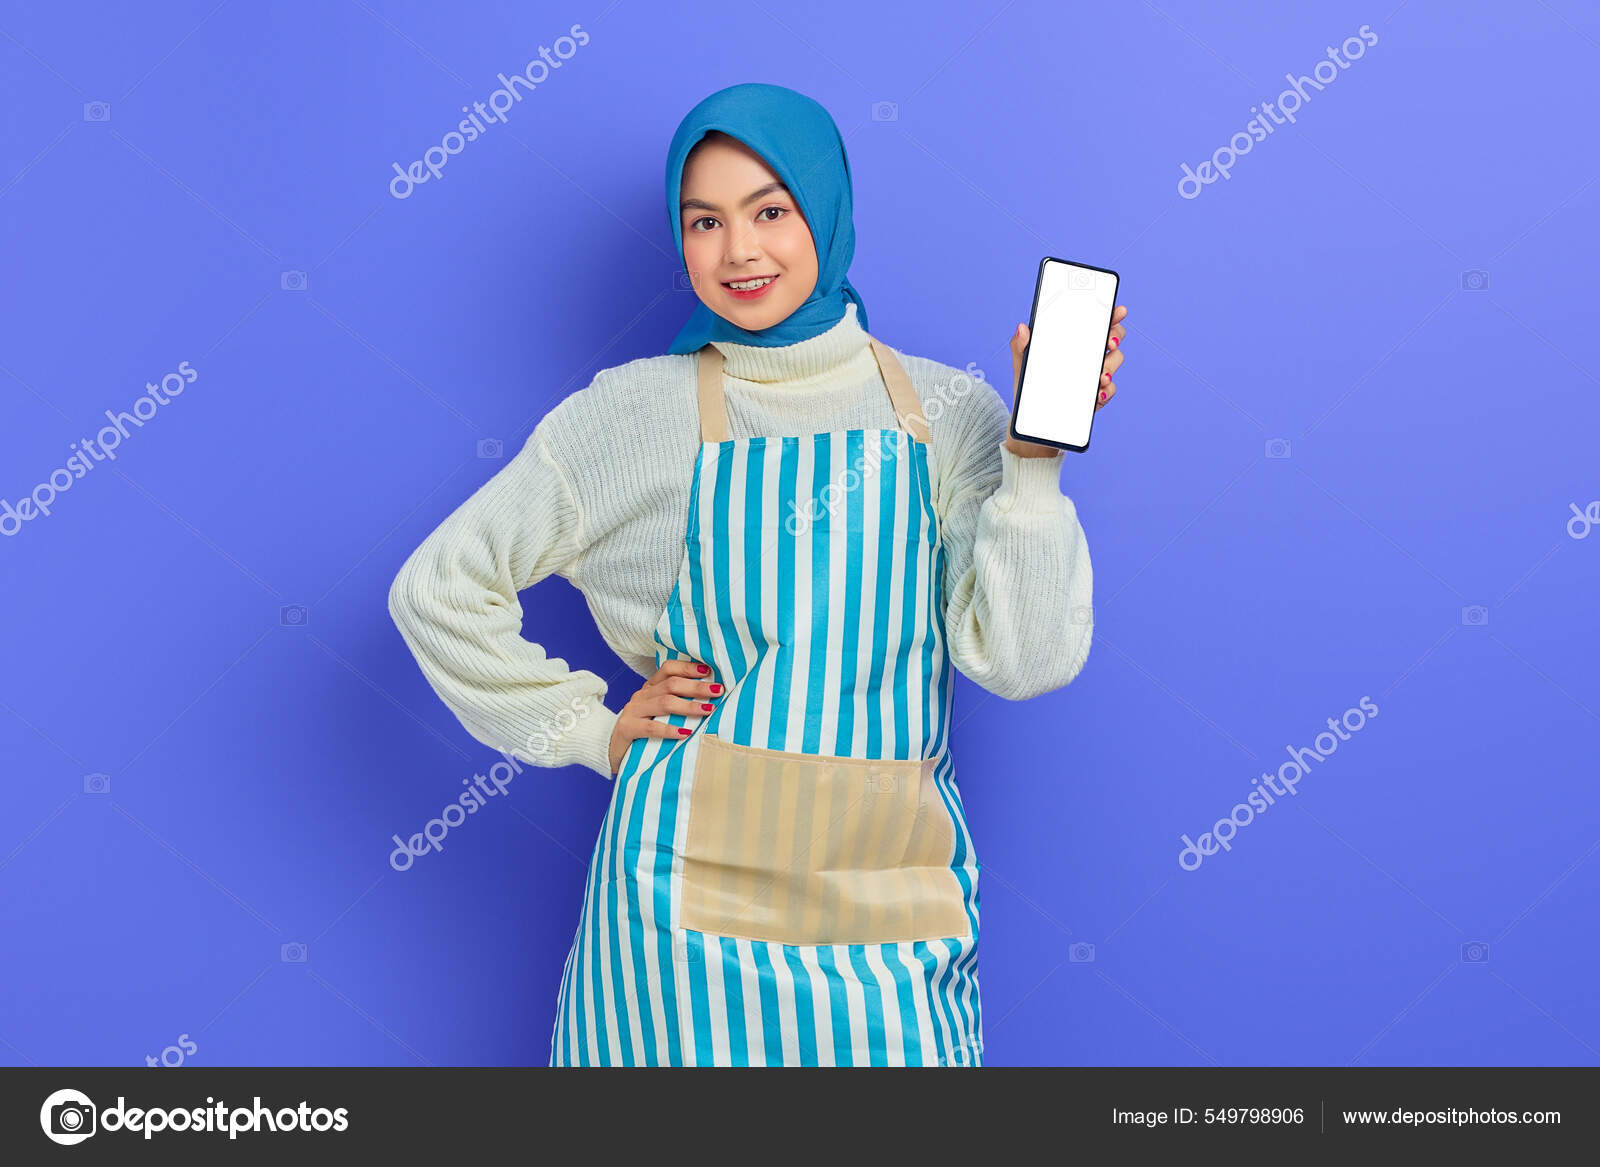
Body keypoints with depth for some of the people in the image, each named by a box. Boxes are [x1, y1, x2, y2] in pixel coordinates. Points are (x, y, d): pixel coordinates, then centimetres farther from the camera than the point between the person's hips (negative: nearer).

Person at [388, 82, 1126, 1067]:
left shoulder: (947, 414, 2)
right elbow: (439, 587, 4)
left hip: (890, 889, 2)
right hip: (699, 885, -1)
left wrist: (1036, 450, -15)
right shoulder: (634, 414, -2)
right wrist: (591, 733, 1)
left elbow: (1022, 658, -6)